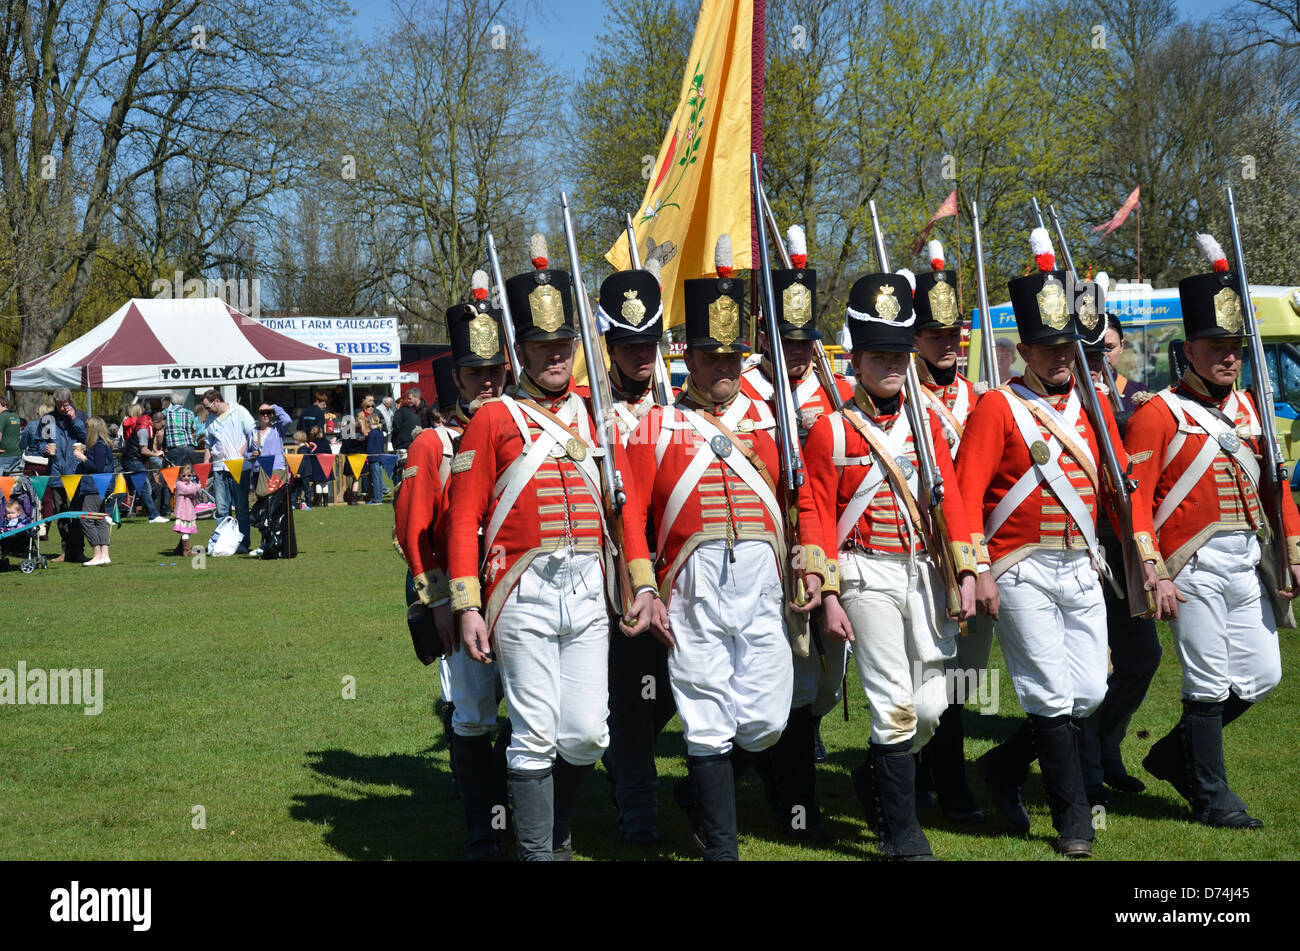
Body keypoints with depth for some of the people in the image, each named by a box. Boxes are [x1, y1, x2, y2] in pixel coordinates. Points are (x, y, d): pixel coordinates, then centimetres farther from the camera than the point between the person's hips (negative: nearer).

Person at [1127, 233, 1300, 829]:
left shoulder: (1248, 409, 13)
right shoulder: (1159, 413, -7)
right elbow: (1136, 499, -12)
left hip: (1248, 561, 7)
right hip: (1195, 567, -7)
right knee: (1210, 685, -2)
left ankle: (1175, 754, 26)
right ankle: (1210, 798, 11)